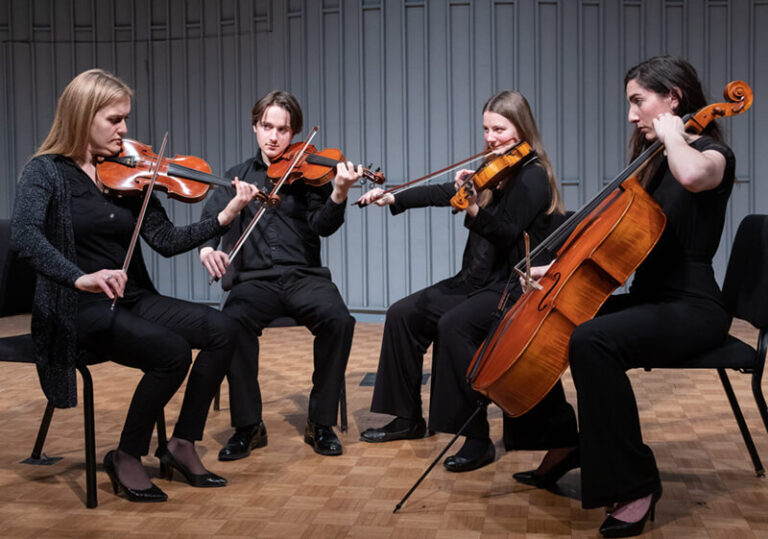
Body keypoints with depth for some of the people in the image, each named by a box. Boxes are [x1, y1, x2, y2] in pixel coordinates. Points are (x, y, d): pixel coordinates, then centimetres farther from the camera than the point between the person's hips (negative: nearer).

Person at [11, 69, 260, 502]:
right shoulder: (47, 171, -5)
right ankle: (127, 458, -5)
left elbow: (166, 241, 2)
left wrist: (225, 218, -10)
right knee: (173, 352, -27)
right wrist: (79, 277, -39)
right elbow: (25, 234, -24)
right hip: (80, 309, -6)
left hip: (132, 300, 6)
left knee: (221, 330, -14)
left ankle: (182, 445, 1)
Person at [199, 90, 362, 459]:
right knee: (232, 322, -31)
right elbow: (211, 218, 4)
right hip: (255, 279, 1)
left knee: (337, 318, -30)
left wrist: (339, 194, -26)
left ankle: (321, 423, -13)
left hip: (304, 276, -1)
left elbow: (323, 226, -6)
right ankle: (248, 426, -15)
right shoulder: (238, 176, 15)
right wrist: (207, 247, -19)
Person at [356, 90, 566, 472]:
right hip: (477, 281, 9)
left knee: (454, 325, -33)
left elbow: (506, 233, -23)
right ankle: (408, 418, 9)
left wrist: (473, 208, -38)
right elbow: (441, 193, 13)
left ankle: (477, 438, -25)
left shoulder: (533, 176, -11)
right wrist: (393, 199, 5)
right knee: (404, 314, -2)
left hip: (515, 287, -8)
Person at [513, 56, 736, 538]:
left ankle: (636, 482, -22)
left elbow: (690, 175, -38)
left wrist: (671, 133, -19)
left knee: (591, 340, -34)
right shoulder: (655, 163, 16)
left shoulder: (713, 153, -10)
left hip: (692, 309, -9)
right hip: (648, 299, 9)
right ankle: (563, 445, 15)